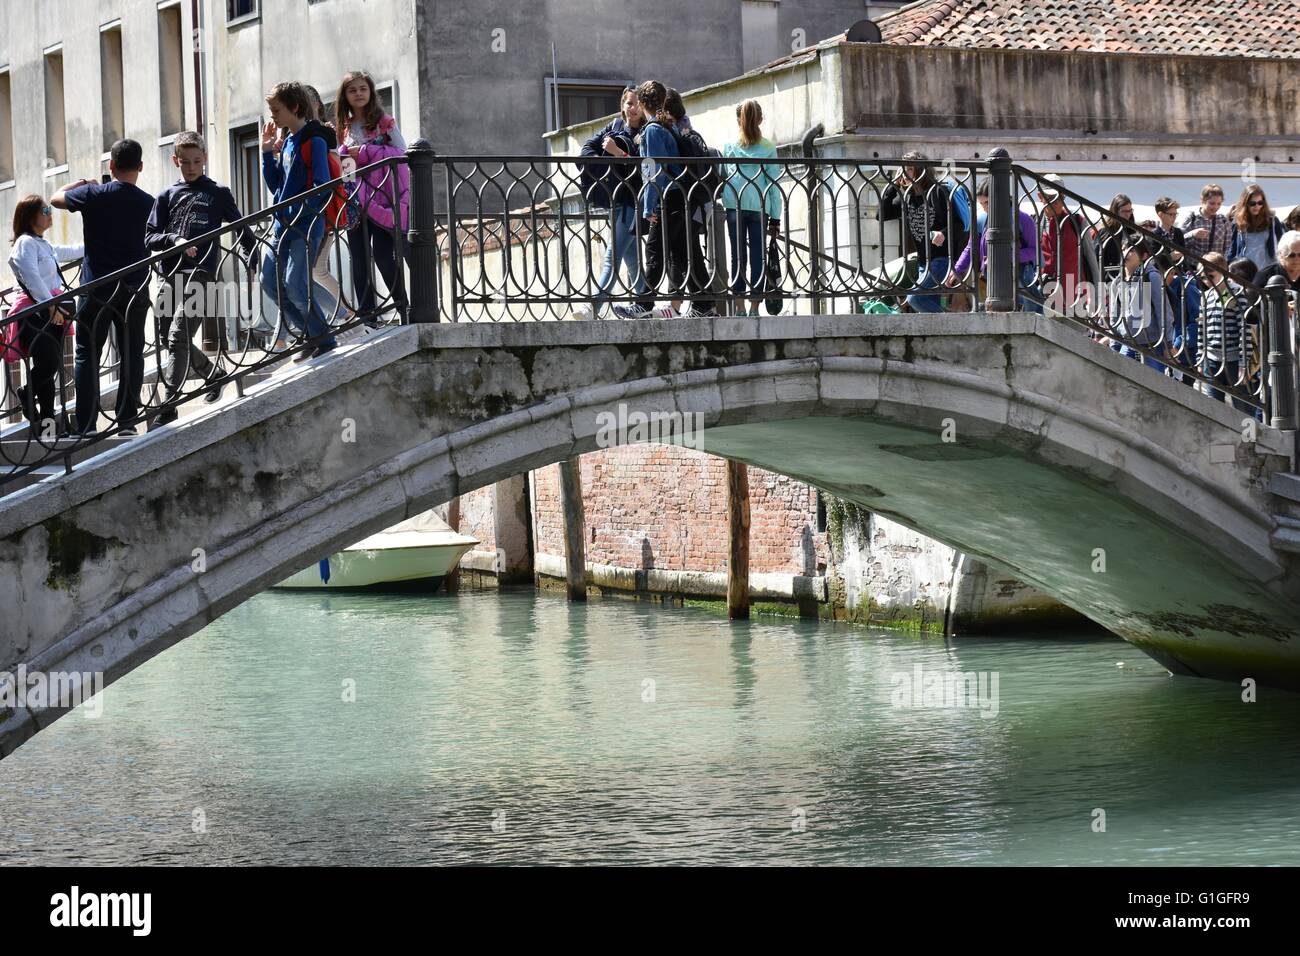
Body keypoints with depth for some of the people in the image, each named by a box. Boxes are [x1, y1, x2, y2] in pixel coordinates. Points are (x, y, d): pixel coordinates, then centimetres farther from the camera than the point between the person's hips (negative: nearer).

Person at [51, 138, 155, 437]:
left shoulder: (94, 194, -7)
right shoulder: (148, 202, -1)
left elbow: (56, 199, 10)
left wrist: (81, 183, 24)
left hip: (98, 286, -2)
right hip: (136, 287, 2)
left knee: (87, 356, 4)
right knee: (132, 354, 9)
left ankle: (86, 426, -2)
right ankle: (126, 420, 6)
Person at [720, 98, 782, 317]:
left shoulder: (729, 146, 5)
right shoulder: (768, 148, 4)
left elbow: (723, 178, 5)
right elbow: (774, 183, 3)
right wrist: (775, 217, 6)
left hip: (735, 206, 0)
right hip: (760, 207, 0)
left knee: (738, 256, 3)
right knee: (757, 256, 1)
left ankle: (739, 306, 0)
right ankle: (754, 306, -2)